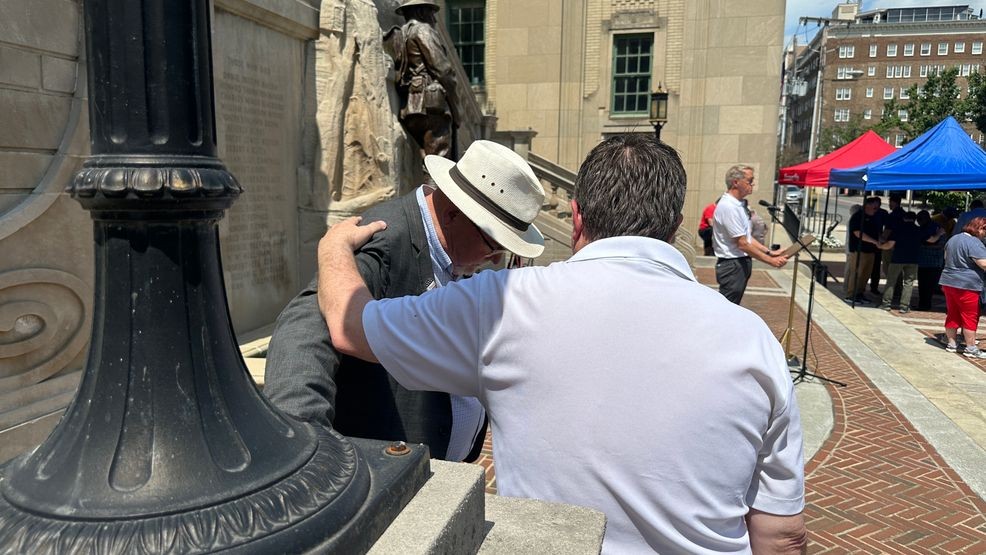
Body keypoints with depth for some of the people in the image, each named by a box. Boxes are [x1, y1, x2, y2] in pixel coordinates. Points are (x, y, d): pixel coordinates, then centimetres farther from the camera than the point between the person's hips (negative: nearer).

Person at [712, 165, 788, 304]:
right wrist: (771, 261, -15)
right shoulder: (728, 207, -19)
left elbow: (747, 237, 19)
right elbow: (742, 244, -20)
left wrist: (769, 252, 9)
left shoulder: (737, 205, 14)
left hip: (740, 264, 10)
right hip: (732, 265, -10)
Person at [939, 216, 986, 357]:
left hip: (948, 282, 8)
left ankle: (951, 343, 19)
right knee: (970, 317, 0)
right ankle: (970, 348, 4)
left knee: (952, 315, 14)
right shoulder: (974, 242, -16)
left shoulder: (953, 239, 12)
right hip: (967, 285, -8)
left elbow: (946, 257, 26)